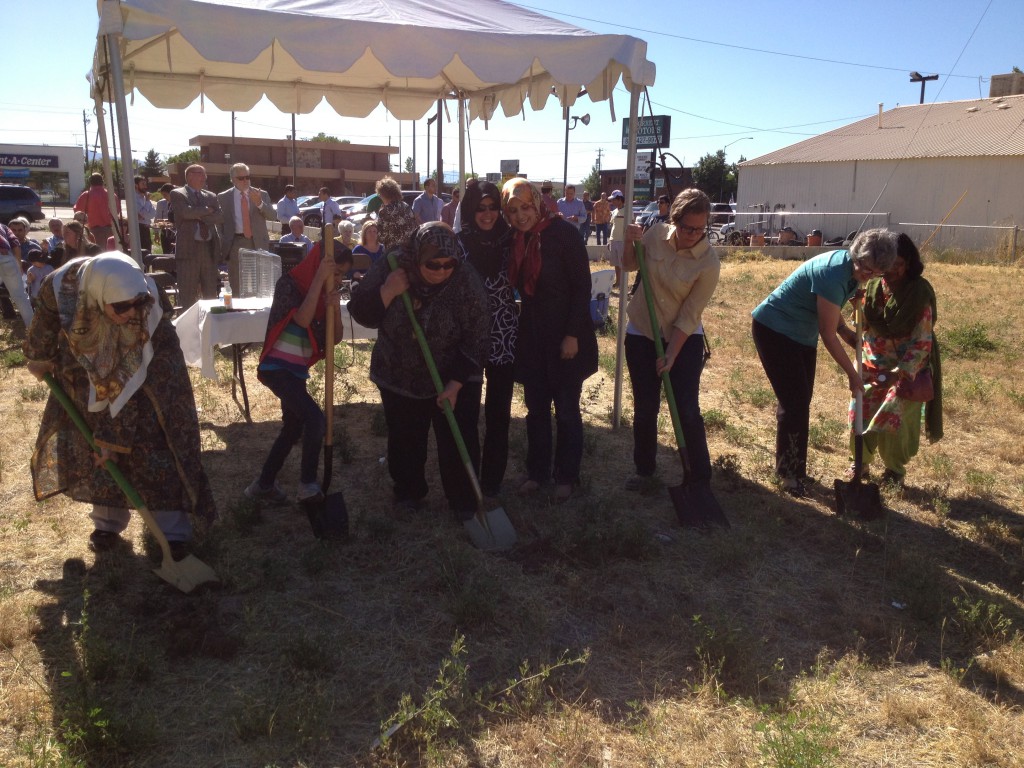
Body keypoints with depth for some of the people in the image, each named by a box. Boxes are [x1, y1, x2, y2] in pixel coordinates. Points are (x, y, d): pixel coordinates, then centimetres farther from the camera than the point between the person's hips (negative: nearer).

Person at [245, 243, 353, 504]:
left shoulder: (323, 293, 7)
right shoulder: (289, 284, -12)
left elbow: (335, 338, 3)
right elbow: (303, 320, -28)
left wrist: (335, 309, -15)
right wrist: (319, 278, -25)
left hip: (297, 371, 8)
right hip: (277, 368, -8)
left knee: (292, 429, 16)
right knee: (315, 419, -23)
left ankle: (264, 484, 33)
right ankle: (308, 484, -10)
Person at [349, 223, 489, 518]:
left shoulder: (467, 282, -21)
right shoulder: (389, 270, -15)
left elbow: (475, 341, -17)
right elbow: (360, 313, -11)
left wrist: (455, 385, -19)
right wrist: (387, 292, -28)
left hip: (455, 378, -2)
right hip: (398, 377, 2)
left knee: (459, 441, 1)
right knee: (404, 439, 14)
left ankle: (463, 501, 19)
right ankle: (408, 491, 36)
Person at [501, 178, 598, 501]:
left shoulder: (563, 233, -14)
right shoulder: (517, 241, 4)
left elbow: (582, 286, -14)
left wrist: (573, 335, -17)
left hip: (565, 335, -5)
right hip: (531, 335, 5)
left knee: (566, 410, 7)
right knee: (536, 408, 13)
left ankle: (566, 476, 22)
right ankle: (536, 471, 27)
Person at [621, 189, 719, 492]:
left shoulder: (708, 262, -19)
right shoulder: (656, 234, -10)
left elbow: (689, 316, -17)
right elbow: (629, 265, 8)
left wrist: (671, 355, -18)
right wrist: (630, 242, -11)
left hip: (685, 339, -3)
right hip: (641, 333, 3)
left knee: (687, 410, -6)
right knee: (645, 408, 8)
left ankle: (701, 478, 10)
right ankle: (643, 469, 27)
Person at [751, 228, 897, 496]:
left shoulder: (851, 269, -3)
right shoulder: (833, 274, -30)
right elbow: (828, 335, -23)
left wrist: (846, 331, 0)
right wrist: (852, 374, -14)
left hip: (802, 334, 9)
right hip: (774, 330, -9)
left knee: (800, 401, 12)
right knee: (795, 402, -10)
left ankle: (793, 466, 26)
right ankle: (788, 472, 6)